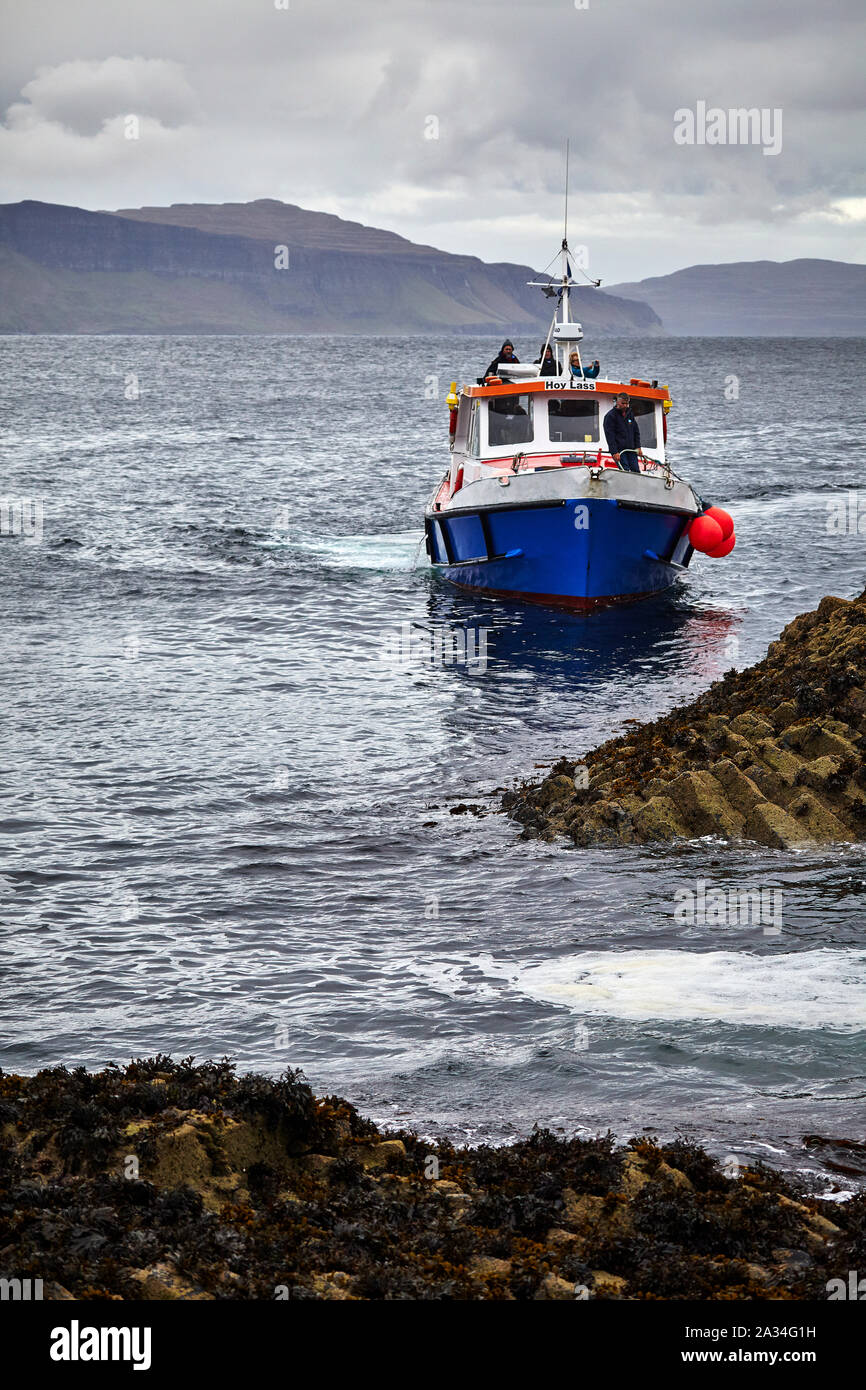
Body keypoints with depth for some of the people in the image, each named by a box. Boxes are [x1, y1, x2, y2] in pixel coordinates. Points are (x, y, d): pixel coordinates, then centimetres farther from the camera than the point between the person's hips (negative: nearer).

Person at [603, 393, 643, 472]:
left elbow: (636, 432, 21)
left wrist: (638, 447, 9)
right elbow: (610, 436, -10)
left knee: (636, 471, 0)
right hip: (619, 450, -6)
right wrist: (614, 452, -18)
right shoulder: (610, 416, -5)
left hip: (631, 449, 6)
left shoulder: (629, 414, 15)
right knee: (625, 472, -15)